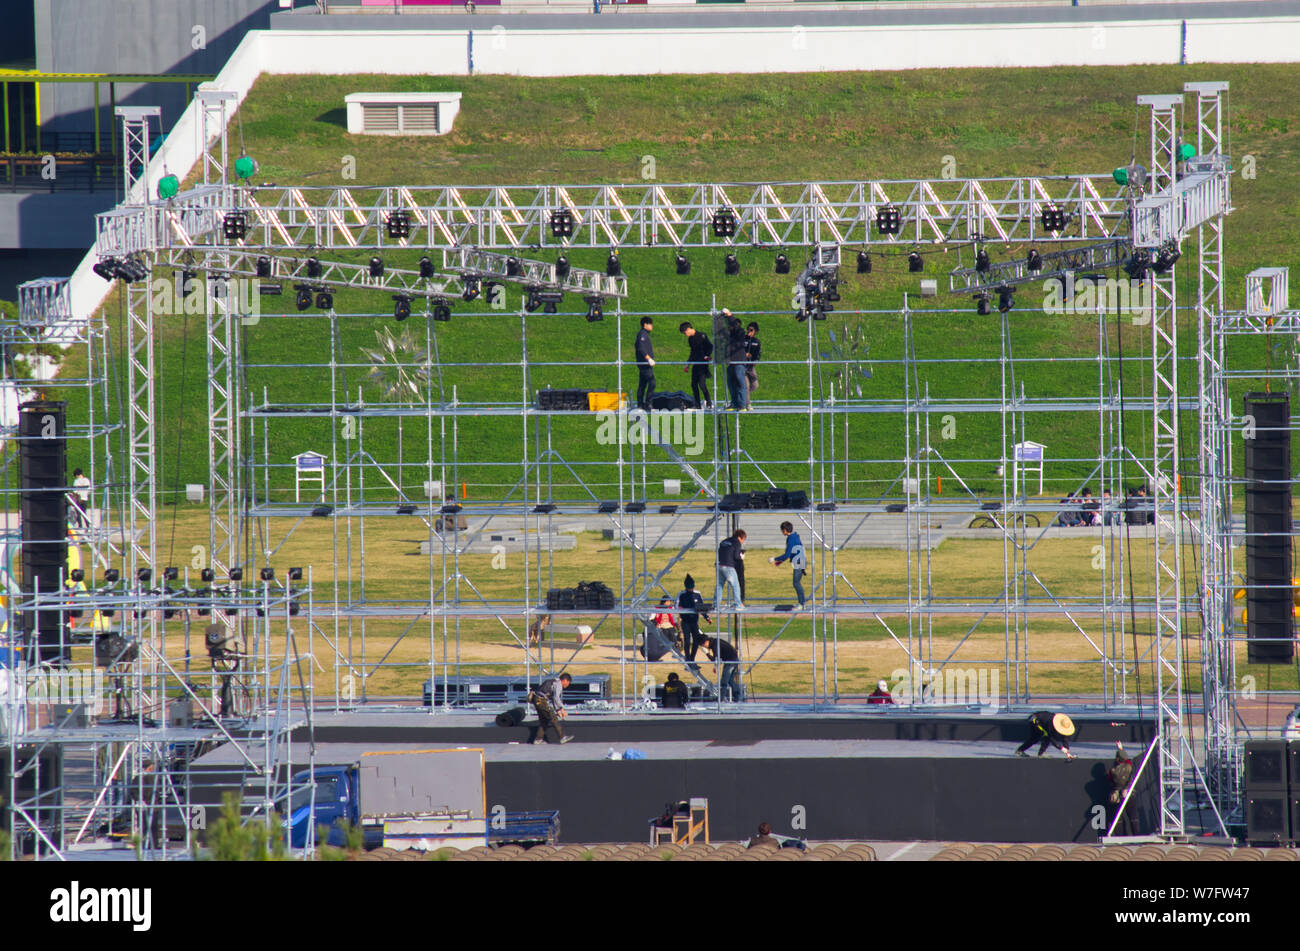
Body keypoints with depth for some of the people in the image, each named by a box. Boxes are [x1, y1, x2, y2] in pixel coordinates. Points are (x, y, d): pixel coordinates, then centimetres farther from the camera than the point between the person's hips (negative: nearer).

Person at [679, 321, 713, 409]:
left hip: (703, 363, -8)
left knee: (702, 384, -16)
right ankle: (698, 405, 9)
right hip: (695, 364, 8)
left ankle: (709, 404, -8)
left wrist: (707, 356, -20)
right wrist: (688, 364, 23)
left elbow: (710, 346, -7)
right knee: (694, 384, 3)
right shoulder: (690, 339, 15)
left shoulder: (701, 335, -7)